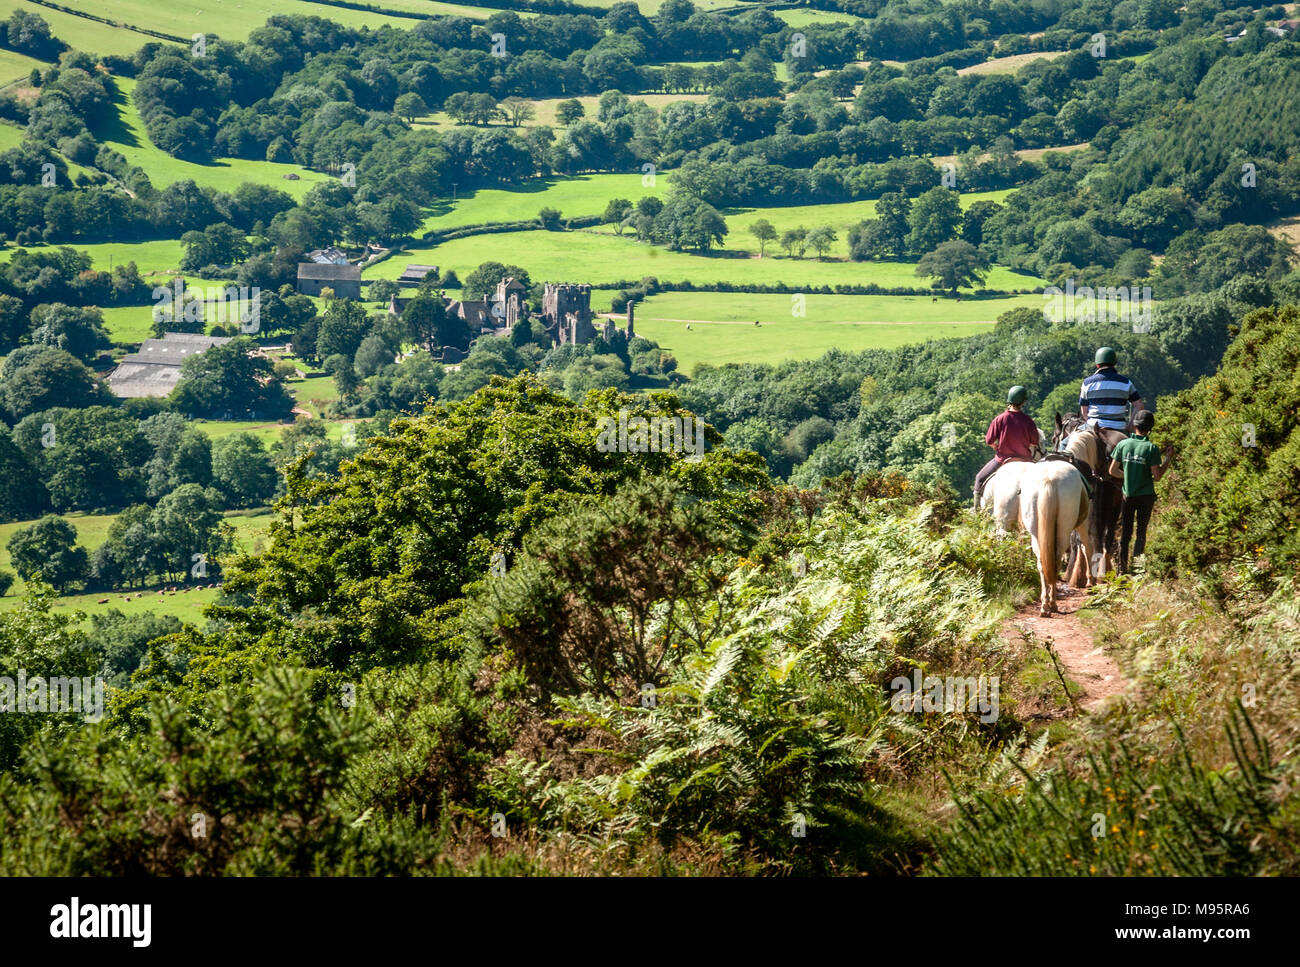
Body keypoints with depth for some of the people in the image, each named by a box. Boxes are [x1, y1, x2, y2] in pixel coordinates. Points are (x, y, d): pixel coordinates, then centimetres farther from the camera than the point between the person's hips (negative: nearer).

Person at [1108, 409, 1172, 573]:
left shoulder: (1123, 444, -5)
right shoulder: (1152, 448, -13)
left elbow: (1113, 471, 0)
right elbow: (1157, 476, -12)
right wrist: (1167, 461, 0)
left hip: (1127, 496, 2)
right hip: (1146, 496, -2)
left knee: (1125, 532, 10)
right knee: (1141, 532, 9)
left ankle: (1122, 568, 9)